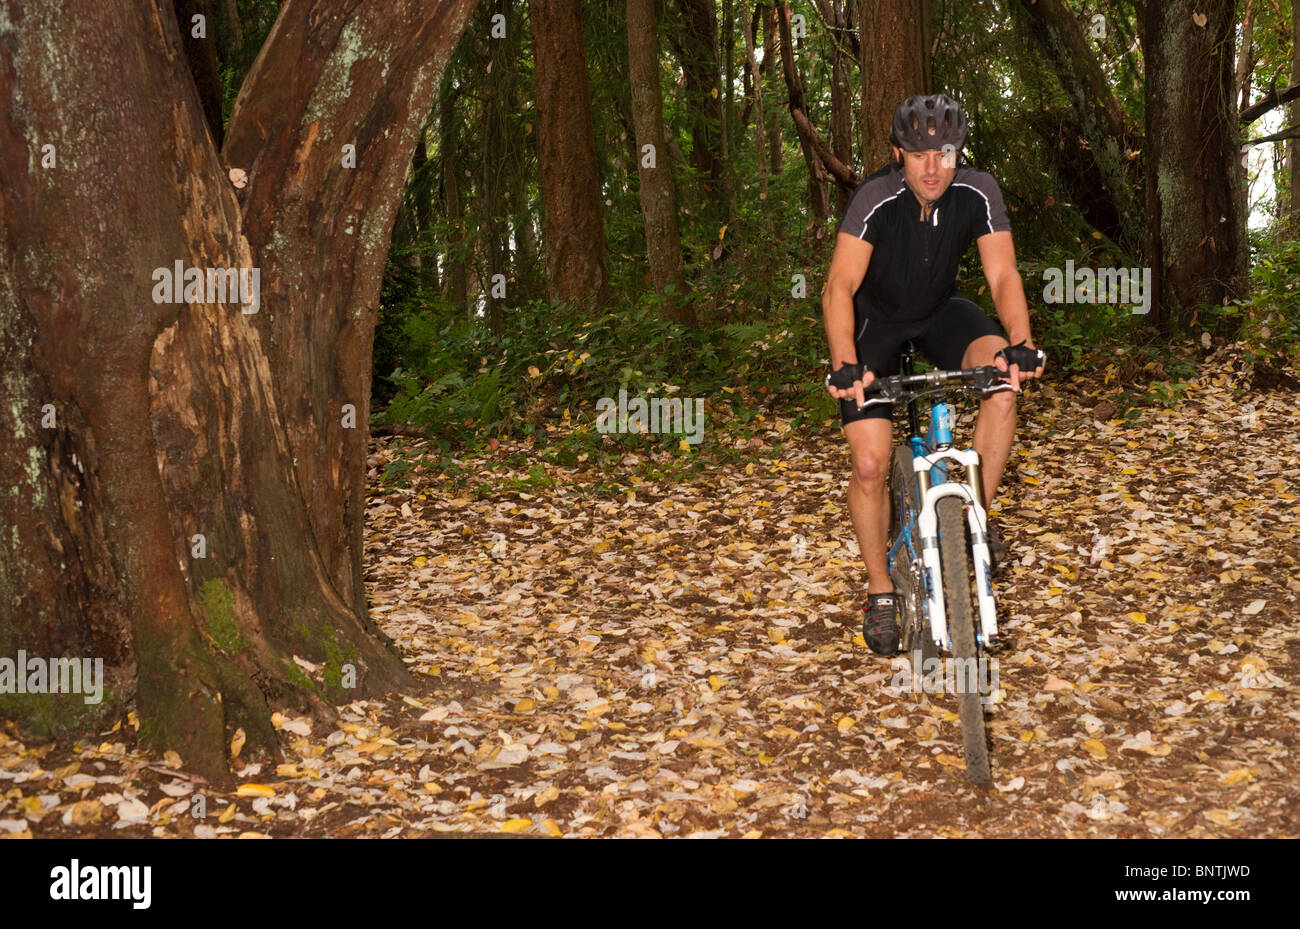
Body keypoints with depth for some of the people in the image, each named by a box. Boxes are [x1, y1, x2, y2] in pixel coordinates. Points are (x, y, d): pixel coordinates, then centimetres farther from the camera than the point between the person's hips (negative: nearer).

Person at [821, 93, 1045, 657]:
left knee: (1005, 377, -28)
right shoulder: (877, 199, -29)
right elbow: (840, 286, -35)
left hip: (939, 312, 3)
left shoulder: (978, 193, -20)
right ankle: (880, 591, 8)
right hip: (876, 320, -2)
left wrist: (1020, 343, -39)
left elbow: (1002, 275, -22)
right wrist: (844, 364, -48)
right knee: (870, 462, -12)